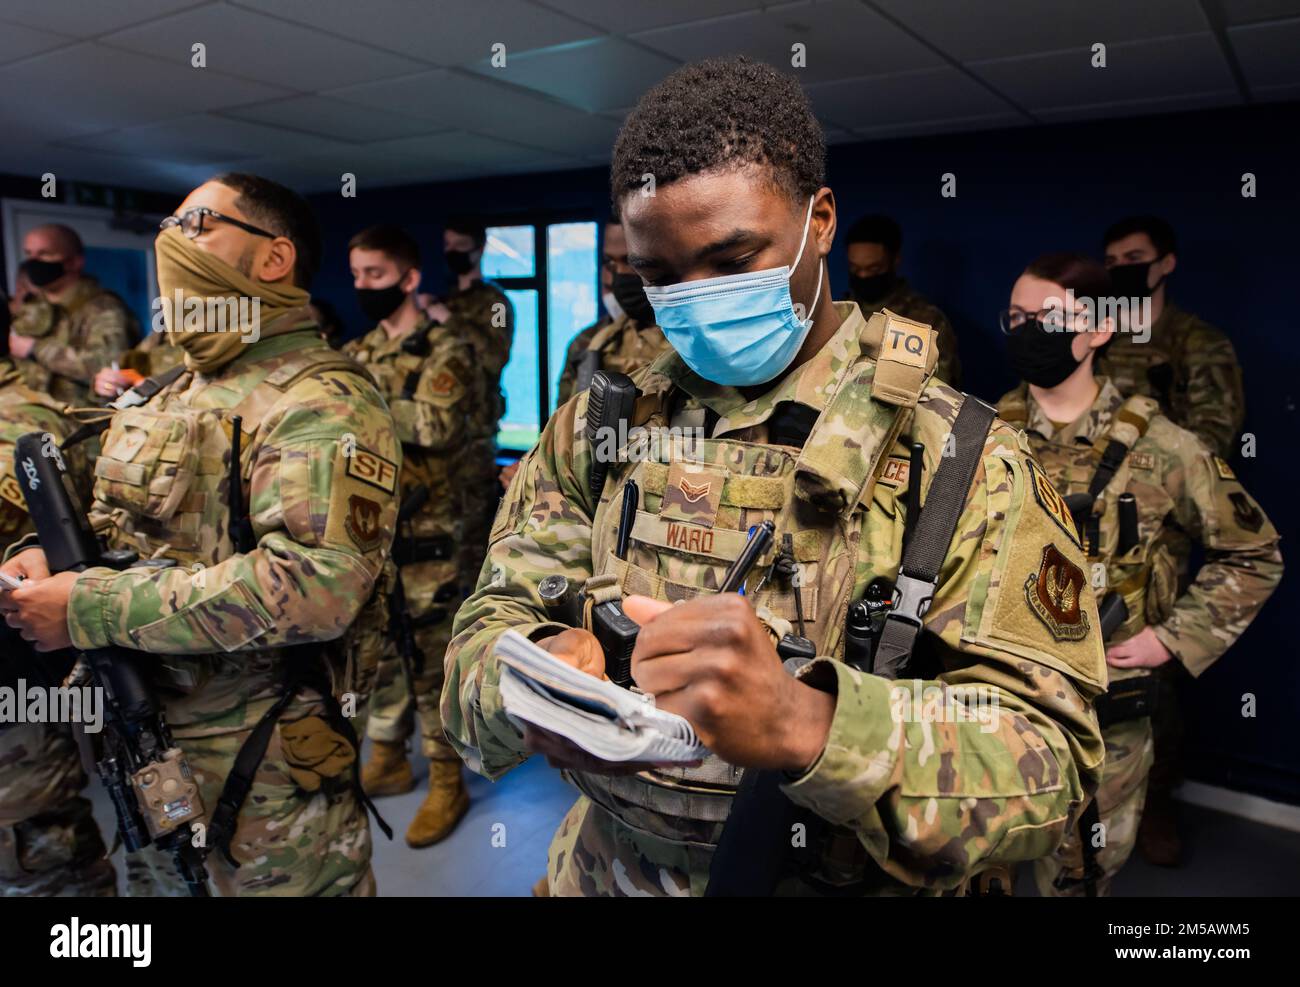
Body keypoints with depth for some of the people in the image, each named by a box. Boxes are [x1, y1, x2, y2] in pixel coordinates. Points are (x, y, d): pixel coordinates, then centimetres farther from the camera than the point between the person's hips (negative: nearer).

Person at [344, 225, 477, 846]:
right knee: (378, 649, 17)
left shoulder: (445, 351, -8)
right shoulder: (356, 354, 12)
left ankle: (447, 783, 17)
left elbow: (436, 425, -25)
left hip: (424, 537, -6)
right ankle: (386, 759, 35)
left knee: (429, 660, 2)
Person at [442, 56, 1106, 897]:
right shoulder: (594, 430, -4)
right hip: (609, 872, 3)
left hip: (847, 882, -2)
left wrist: (807, 726, -40)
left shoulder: (966, 463, -15)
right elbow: (491, 628, -6)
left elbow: (1050, 762, -22)